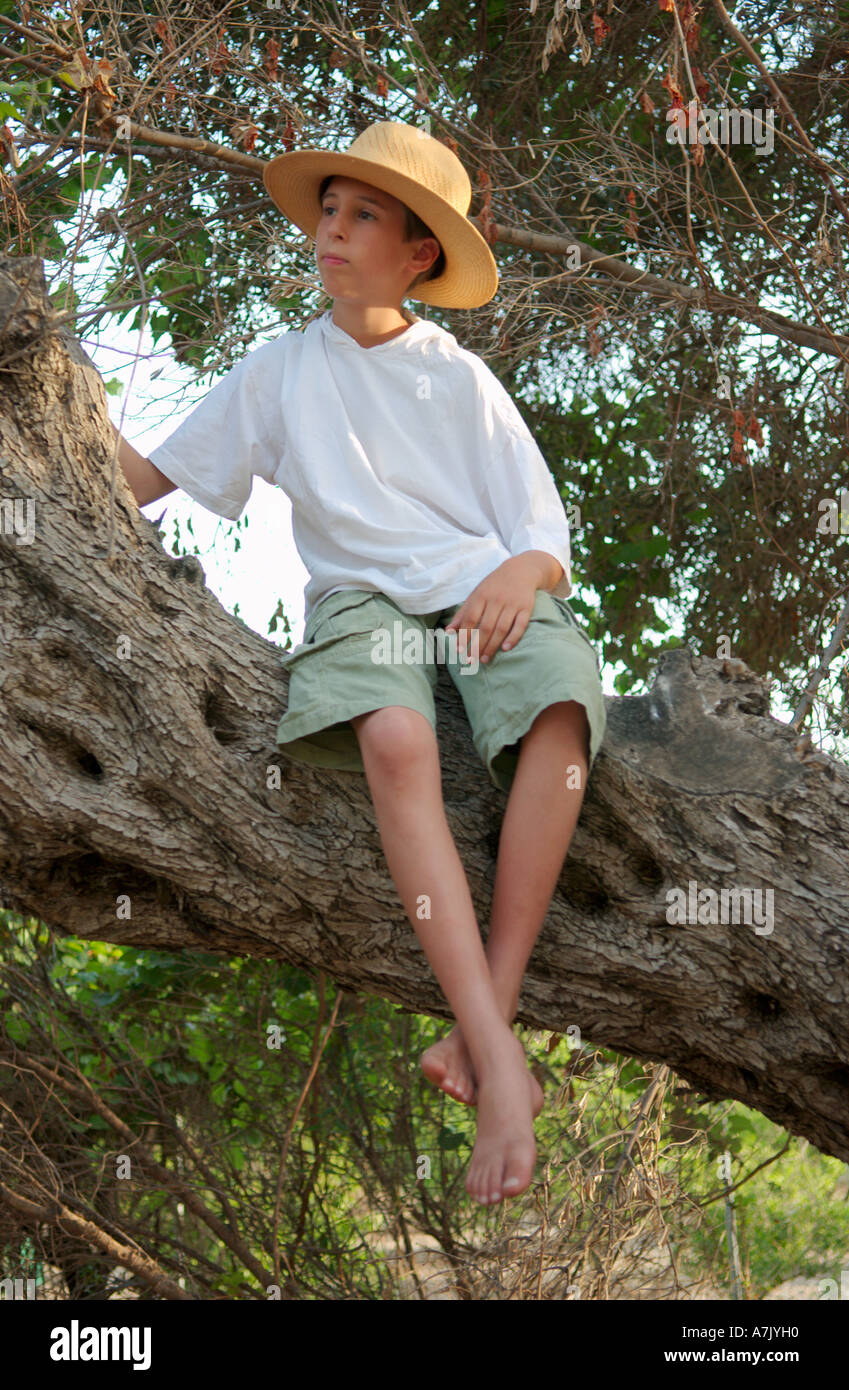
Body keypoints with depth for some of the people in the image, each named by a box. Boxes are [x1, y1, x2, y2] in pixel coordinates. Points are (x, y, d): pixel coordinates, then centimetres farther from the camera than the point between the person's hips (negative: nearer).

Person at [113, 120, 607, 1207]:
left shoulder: (460, 378, 15)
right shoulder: (281, 370, 19)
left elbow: (546, 533, 9)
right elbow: (143, 477, 17)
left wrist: (518, 574, -15)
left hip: (487, 587, 1)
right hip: (364, 596, 0)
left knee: (558, 709, -36)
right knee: (393, 735, -37)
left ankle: (481, 1023, -37)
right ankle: (497, 1055, -44)